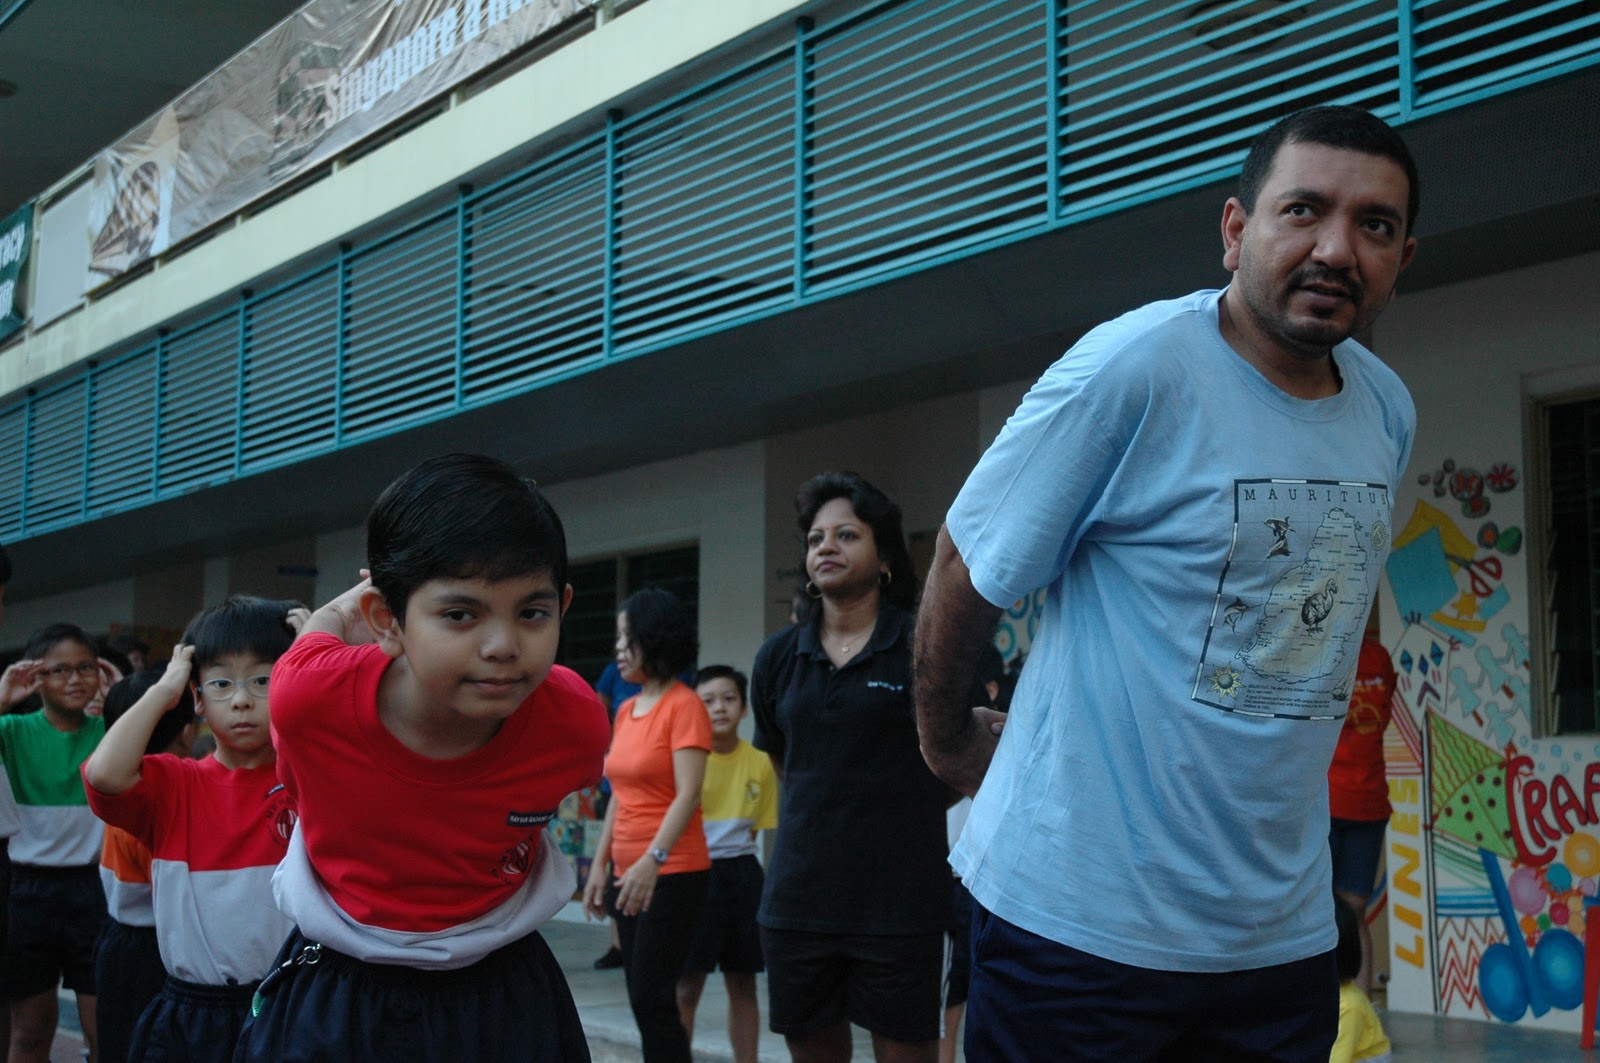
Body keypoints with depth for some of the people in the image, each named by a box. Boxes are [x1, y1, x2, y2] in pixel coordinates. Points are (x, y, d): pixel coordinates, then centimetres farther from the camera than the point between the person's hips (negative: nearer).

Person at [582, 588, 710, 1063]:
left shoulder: (684, 705, -11)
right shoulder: (626, 710, 12)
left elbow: (688, 795, -19)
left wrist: (652, 861, -30)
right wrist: (600, 866, 14)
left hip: (672, 875, -8)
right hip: (629, 875, 8)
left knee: (651, 999, -9)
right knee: (643, 1000, 10)